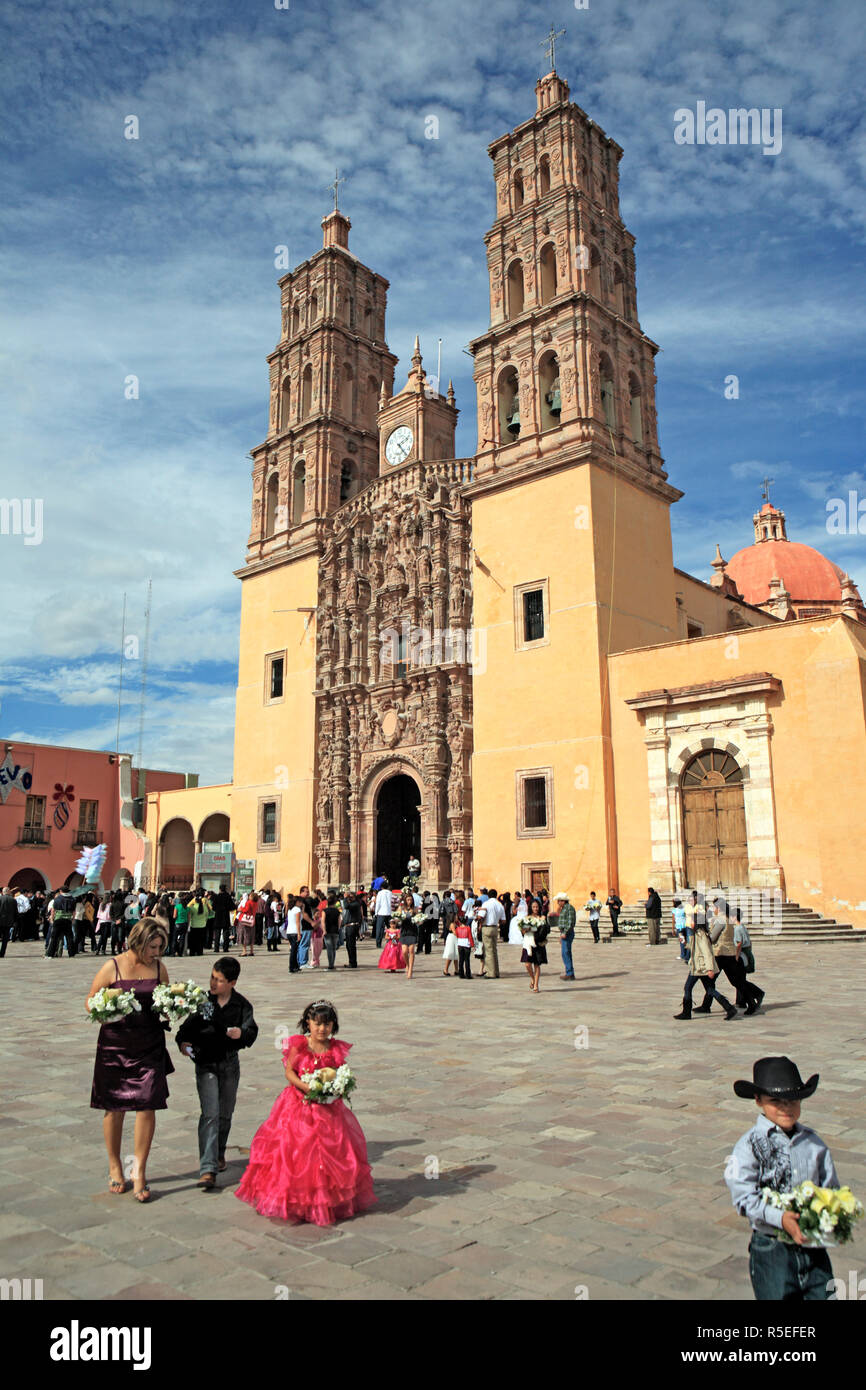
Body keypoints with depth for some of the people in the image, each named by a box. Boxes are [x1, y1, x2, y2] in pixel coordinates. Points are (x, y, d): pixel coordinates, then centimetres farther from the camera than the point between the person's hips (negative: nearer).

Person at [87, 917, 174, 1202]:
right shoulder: (111, 967, -7)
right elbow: (90, 1002, 0)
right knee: (114, 1108, 9)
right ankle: (114, 1167, 30)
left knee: (147, 1105, -5)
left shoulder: (158, 968, 3)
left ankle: (139, 1170, 8)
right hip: (115, 1046, -2)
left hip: (150, 1046, 2)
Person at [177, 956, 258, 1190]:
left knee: (225, 1114, 14)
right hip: (205, 1063, -2)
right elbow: (188, 1026, 0)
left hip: (230, 1063, 2)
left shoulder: (242, 1004, -4)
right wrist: (183, 1041, -19)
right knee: (210, 1114, -12)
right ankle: (207, 1169, -12)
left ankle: (219, 1153, 39)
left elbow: (251, 1031, -8)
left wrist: (242, 1033, -29)